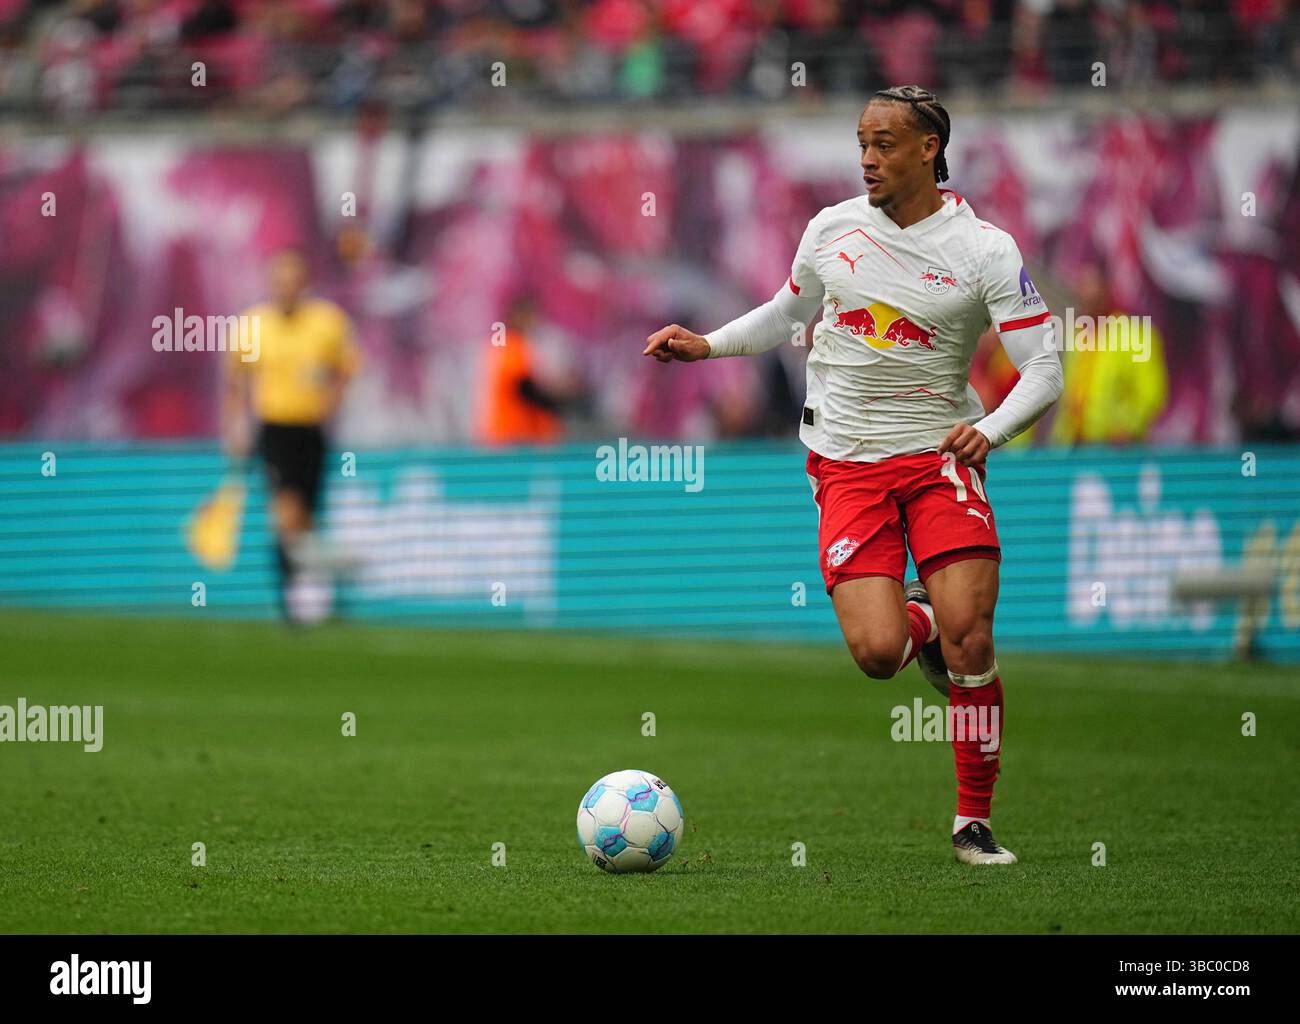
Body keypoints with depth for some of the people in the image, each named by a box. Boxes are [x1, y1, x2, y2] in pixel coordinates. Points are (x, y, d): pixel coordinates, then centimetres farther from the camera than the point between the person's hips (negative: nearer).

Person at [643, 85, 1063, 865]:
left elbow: (1045, 370, -7)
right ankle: (919, 621, 24)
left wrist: (990, 429, -25)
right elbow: (788, 316, 24)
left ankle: (975, 822, 0)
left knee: (969, 637, -16)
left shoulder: (985, 251, -6)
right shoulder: (832, 229, 5)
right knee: (878, 653, -16)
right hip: (846, 463, 2)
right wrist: (706, 346, 11)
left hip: (939, 453, -2)